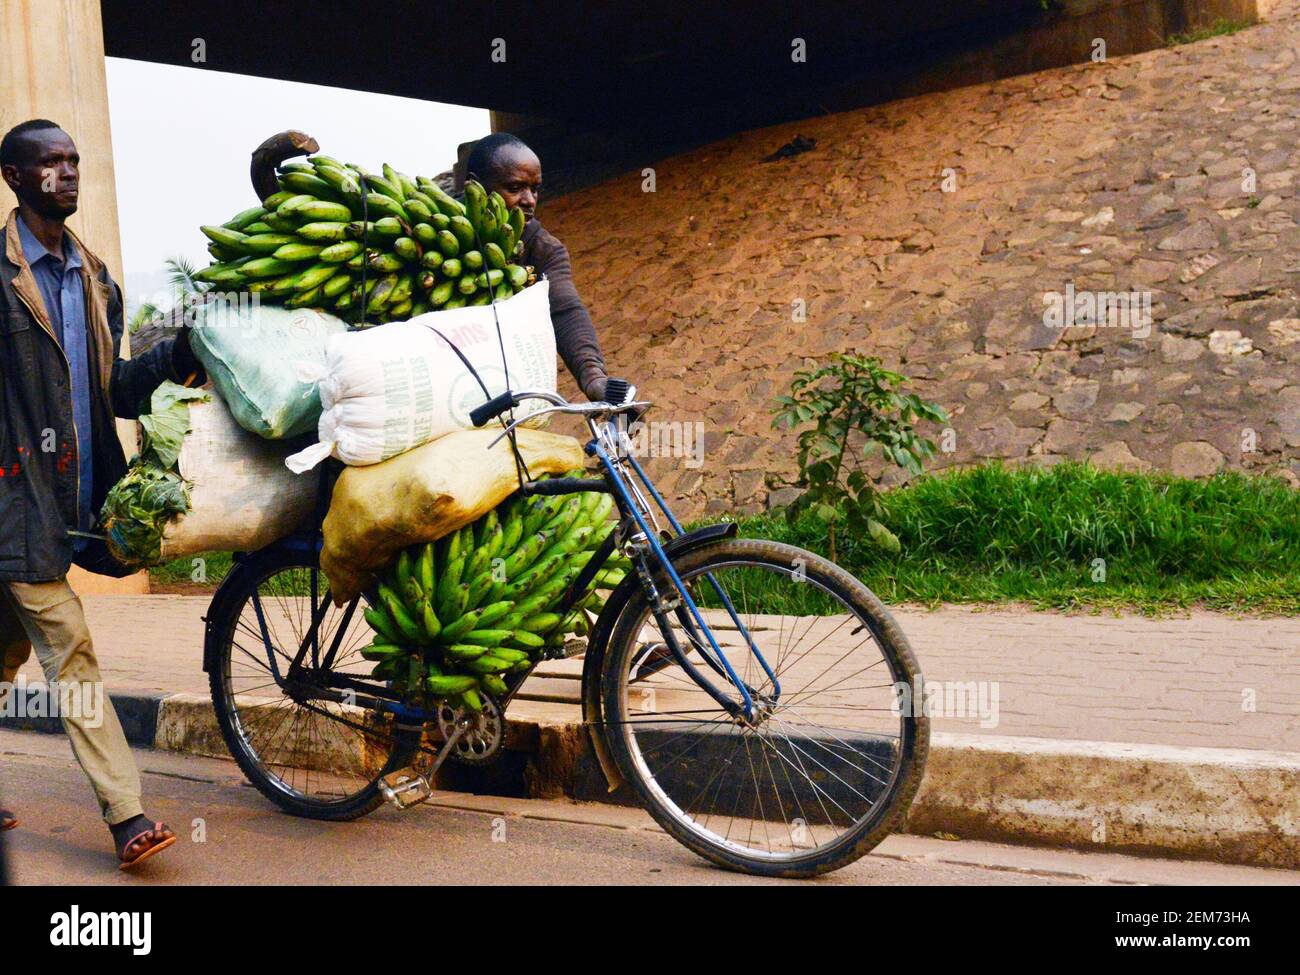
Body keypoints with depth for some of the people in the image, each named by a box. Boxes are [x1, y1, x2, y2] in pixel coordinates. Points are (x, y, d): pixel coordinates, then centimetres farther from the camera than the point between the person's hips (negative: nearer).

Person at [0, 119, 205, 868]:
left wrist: (172, 359, -3)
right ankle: (127, 815, -4)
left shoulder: (95, 278, 15)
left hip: (70, 498, 7)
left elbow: (112, 390, 13)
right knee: (71, 654, -7)